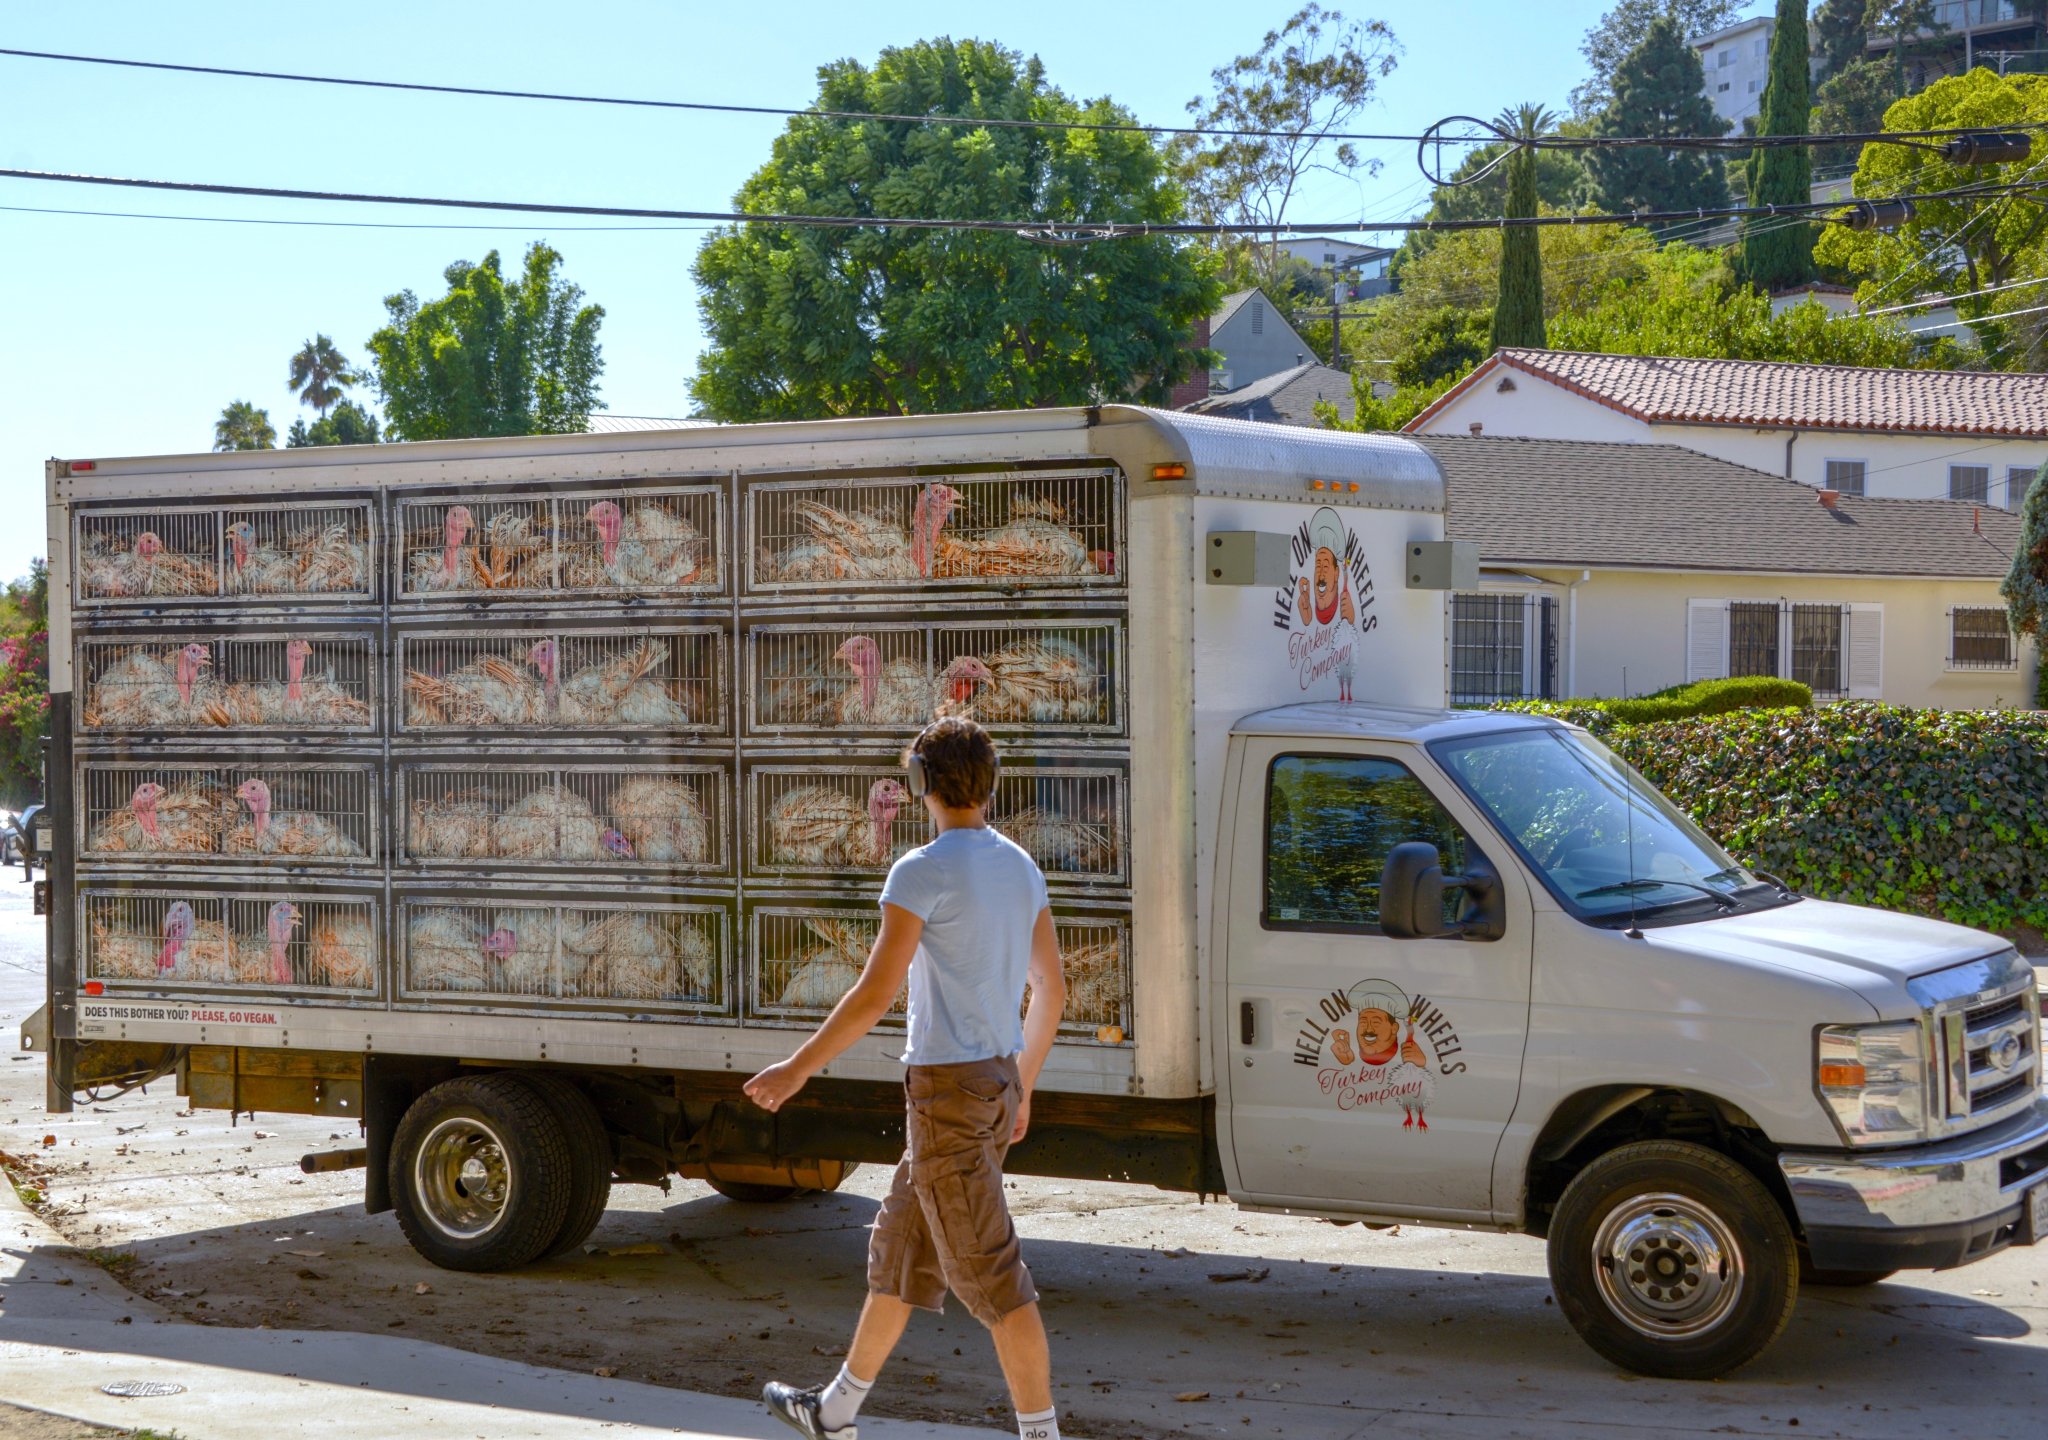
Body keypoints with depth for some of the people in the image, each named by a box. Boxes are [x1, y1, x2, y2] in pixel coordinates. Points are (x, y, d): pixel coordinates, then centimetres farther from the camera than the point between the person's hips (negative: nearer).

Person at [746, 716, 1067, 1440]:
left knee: (988, 1272, -4)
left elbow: (874, 995, -19)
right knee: (899, 1246, 18)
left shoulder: (922, 872, -16)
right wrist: (1021, 1089, 25)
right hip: (997, 1082, 9)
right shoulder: (1020, 869, 9)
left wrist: (797, 1070, -9)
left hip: (946, 1088, -9)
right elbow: (1051, 990, 14)